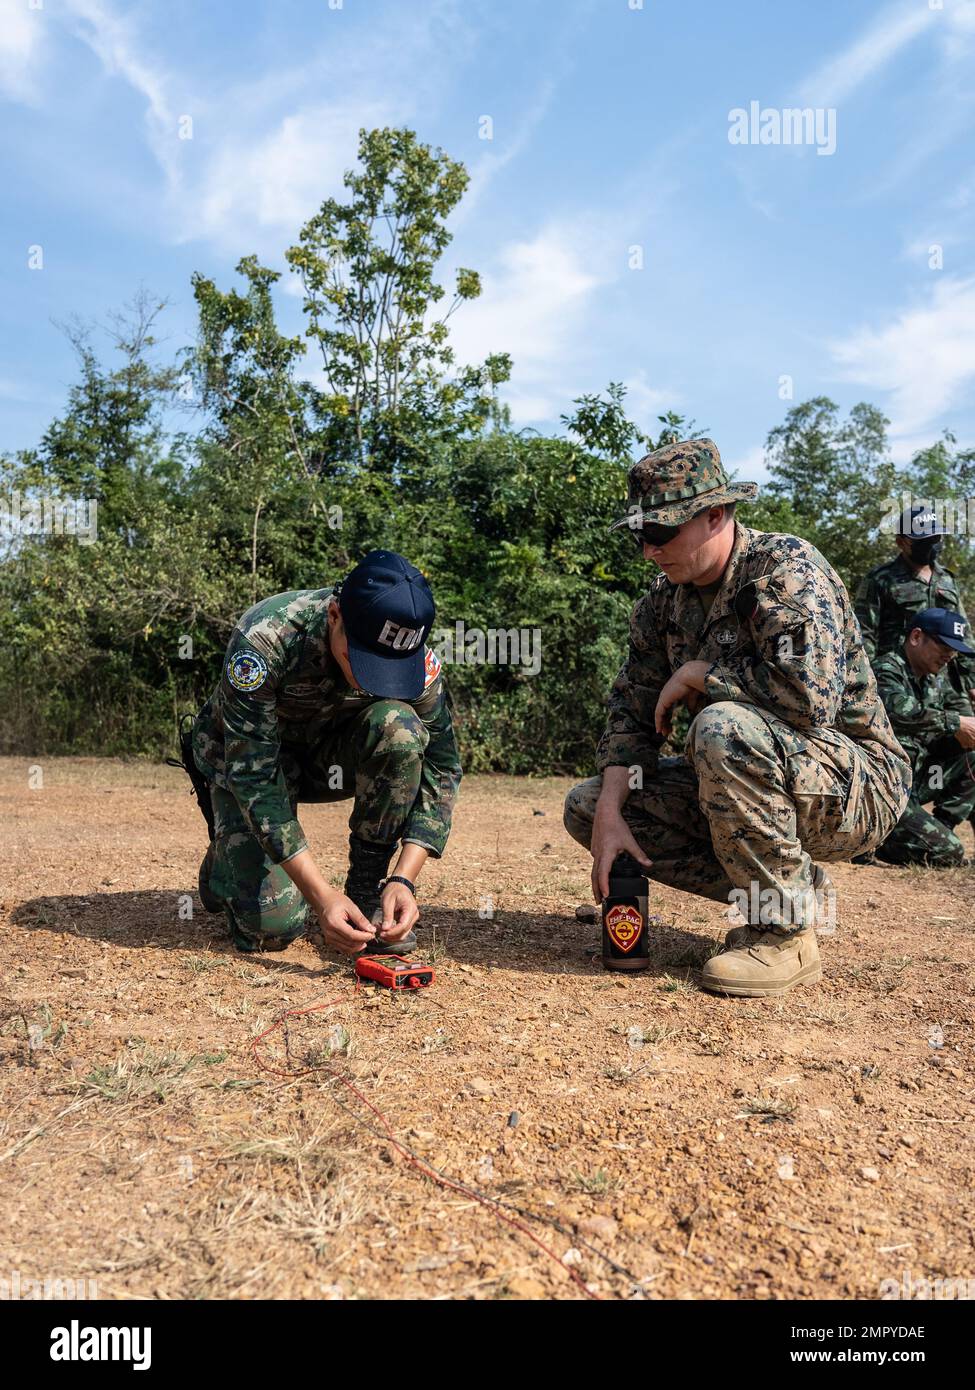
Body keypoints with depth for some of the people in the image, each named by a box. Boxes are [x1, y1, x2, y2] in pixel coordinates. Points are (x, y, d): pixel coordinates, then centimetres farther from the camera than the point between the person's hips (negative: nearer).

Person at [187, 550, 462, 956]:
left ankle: (367, 888, -13)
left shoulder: (413, 654, -24)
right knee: (273, 924, -20)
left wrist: (403, 879, -30)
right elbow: (252, 775, -34)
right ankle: (226, 860, 15)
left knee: (399, 727, -30)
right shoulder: (263, 640, -35)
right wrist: (322, 895, -40)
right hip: (246, 758, -3)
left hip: (330, 751, 3)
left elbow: (441, 766, -18)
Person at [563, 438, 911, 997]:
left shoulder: (785, 566, -18)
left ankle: (788, 933, -16)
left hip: (859, 785, -8)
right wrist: (610, 814, -13)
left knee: (722, 728, -37)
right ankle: (779, 888, 3)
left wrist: (697, 674, -20)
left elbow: (809, 695, -34)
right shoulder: (664, 601, 4)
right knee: (587, 806, -2)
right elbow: (633, 713, 2)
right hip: (752, 782, 8)